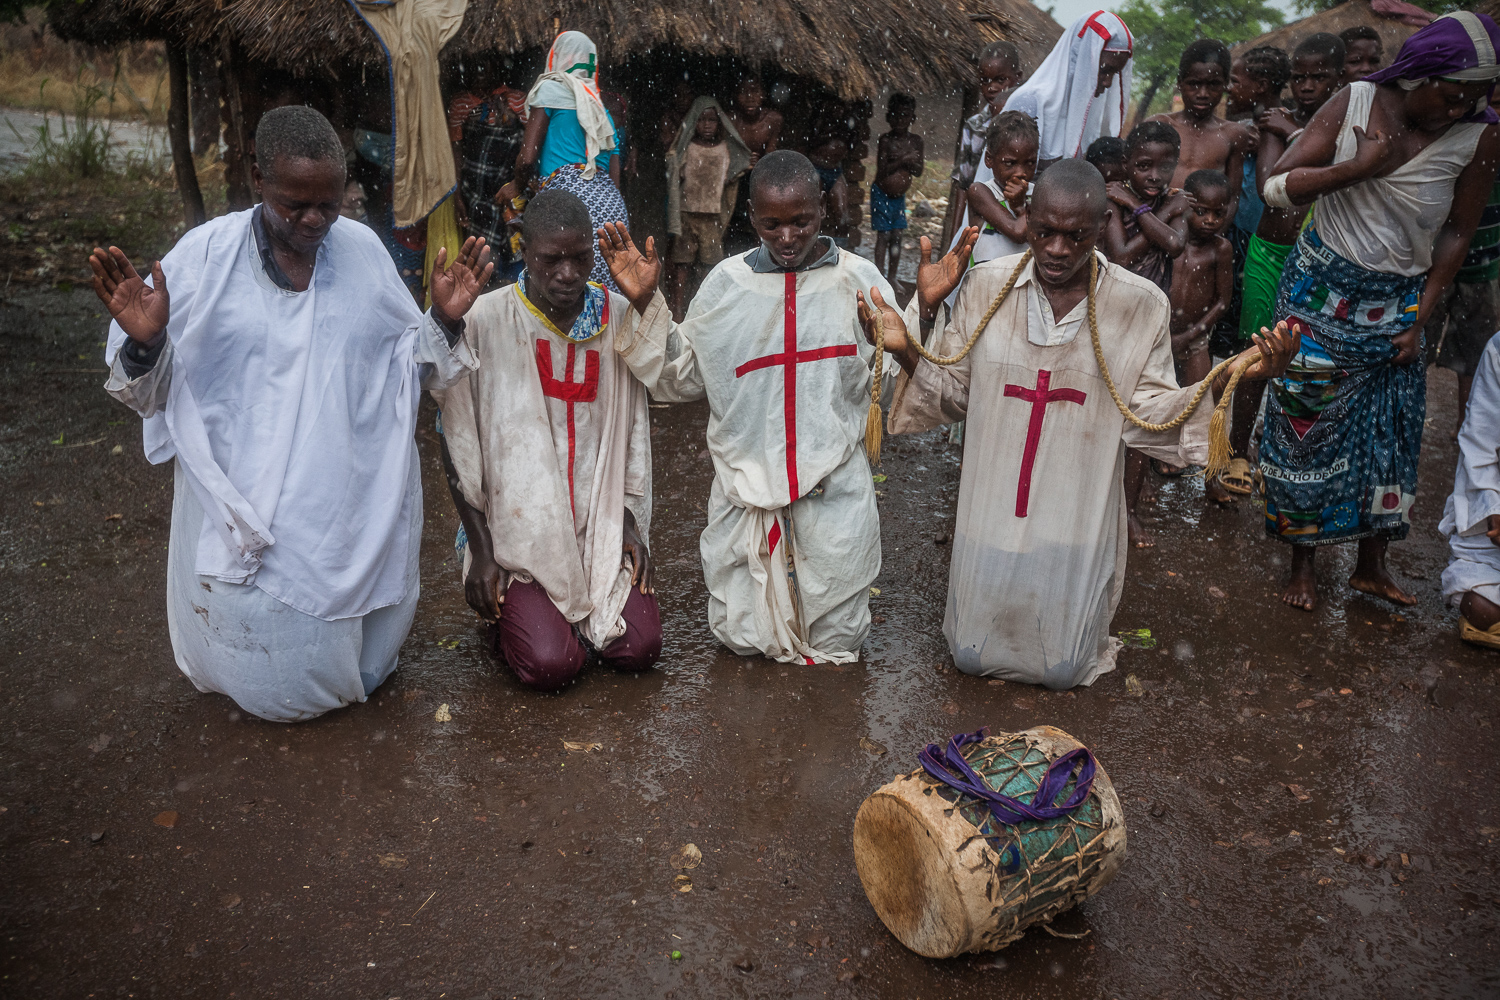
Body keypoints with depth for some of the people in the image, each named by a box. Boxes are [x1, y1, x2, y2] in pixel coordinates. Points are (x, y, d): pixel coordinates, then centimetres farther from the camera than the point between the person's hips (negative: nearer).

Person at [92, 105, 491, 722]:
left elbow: (410, 364, 8)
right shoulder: (205, 255, -8)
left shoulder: (363, 249, 0)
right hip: (243, 508, -1)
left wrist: (444, 319, -11)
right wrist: (142, 343, -26)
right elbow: (152, 389, -4)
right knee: (274, 690, 9)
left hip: (353, 504, 2)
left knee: (365, 664, 13)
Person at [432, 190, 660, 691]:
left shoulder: (619, 317, 1)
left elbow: (634, 429, 9)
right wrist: (481, 550, -5)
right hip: (517, 527, -3)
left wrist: (630, 524, 5)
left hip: (601, 524, 3)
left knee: (639, 649, -9)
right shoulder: (484, 321, -10)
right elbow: (457, 440, -5)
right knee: (551, 664, -17)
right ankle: (508, 611, 17)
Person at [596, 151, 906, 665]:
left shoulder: (859, 279, -1)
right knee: (742, 638, 9)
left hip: (835, 486, -1)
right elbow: (679, 376, 8)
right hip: (747, 482, 1)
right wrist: (645, 303, -3)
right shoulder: (725, 283, 3)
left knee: (836, 646, 8)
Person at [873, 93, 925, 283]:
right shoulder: (886, 140, -11)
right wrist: (903, 160, -24)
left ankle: (891, 277, 16)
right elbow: (882, 171, -18)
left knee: (897, 237, 7)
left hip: (900, 196, 5)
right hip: (882, 194, -5)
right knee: (883, 236, -5)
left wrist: (909, 162, -17)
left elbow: (919, 171, 2)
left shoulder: (916, 141, 2)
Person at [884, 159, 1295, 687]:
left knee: (1062, 669, 13)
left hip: (1076, 520, -1)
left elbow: (1148, 413, -8)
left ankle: (1078, 644, 47)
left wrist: (1225, 379, -24)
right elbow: (953, 393, -4)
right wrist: (908, 349, -22)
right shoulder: (986, 286, -8)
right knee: (971, 655, 13)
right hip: (994, 511, 1)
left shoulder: (1141, 305, -11)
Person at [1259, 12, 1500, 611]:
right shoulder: (1357, 102, -9)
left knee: (1389, 430, 5)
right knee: (1307, 423, 2)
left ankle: (1371, 565, 23)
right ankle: (1303, 563, 17)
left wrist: (1420, 319, -1)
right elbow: (1278, 187, -11)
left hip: (1396, 303, 2)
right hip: (1320, 289, -1)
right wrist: (1360, 167, -23)